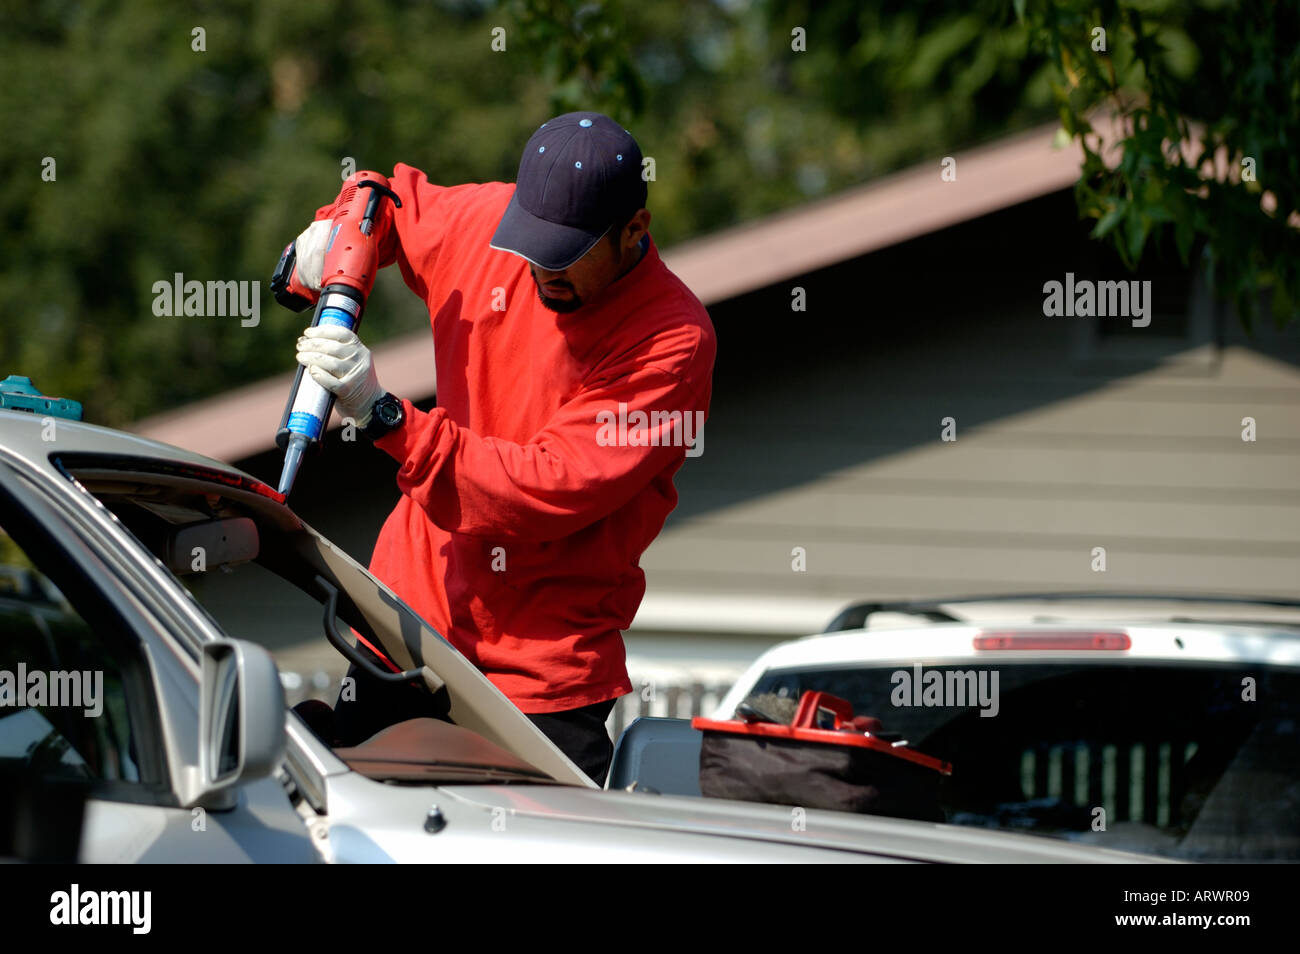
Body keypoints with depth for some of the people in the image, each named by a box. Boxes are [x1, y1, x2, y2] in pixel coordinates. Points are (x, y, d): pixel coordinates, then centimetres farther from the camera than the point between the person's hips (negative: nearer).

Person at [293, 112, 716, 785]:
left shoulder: (673, 341, -18)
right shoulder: (484, 220, -2)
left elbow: (551, 490, -25)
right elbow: (395, 202, 23)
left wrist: (383, 416, -29)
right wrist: (338, 233, -1)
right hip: (413, 613, 5)